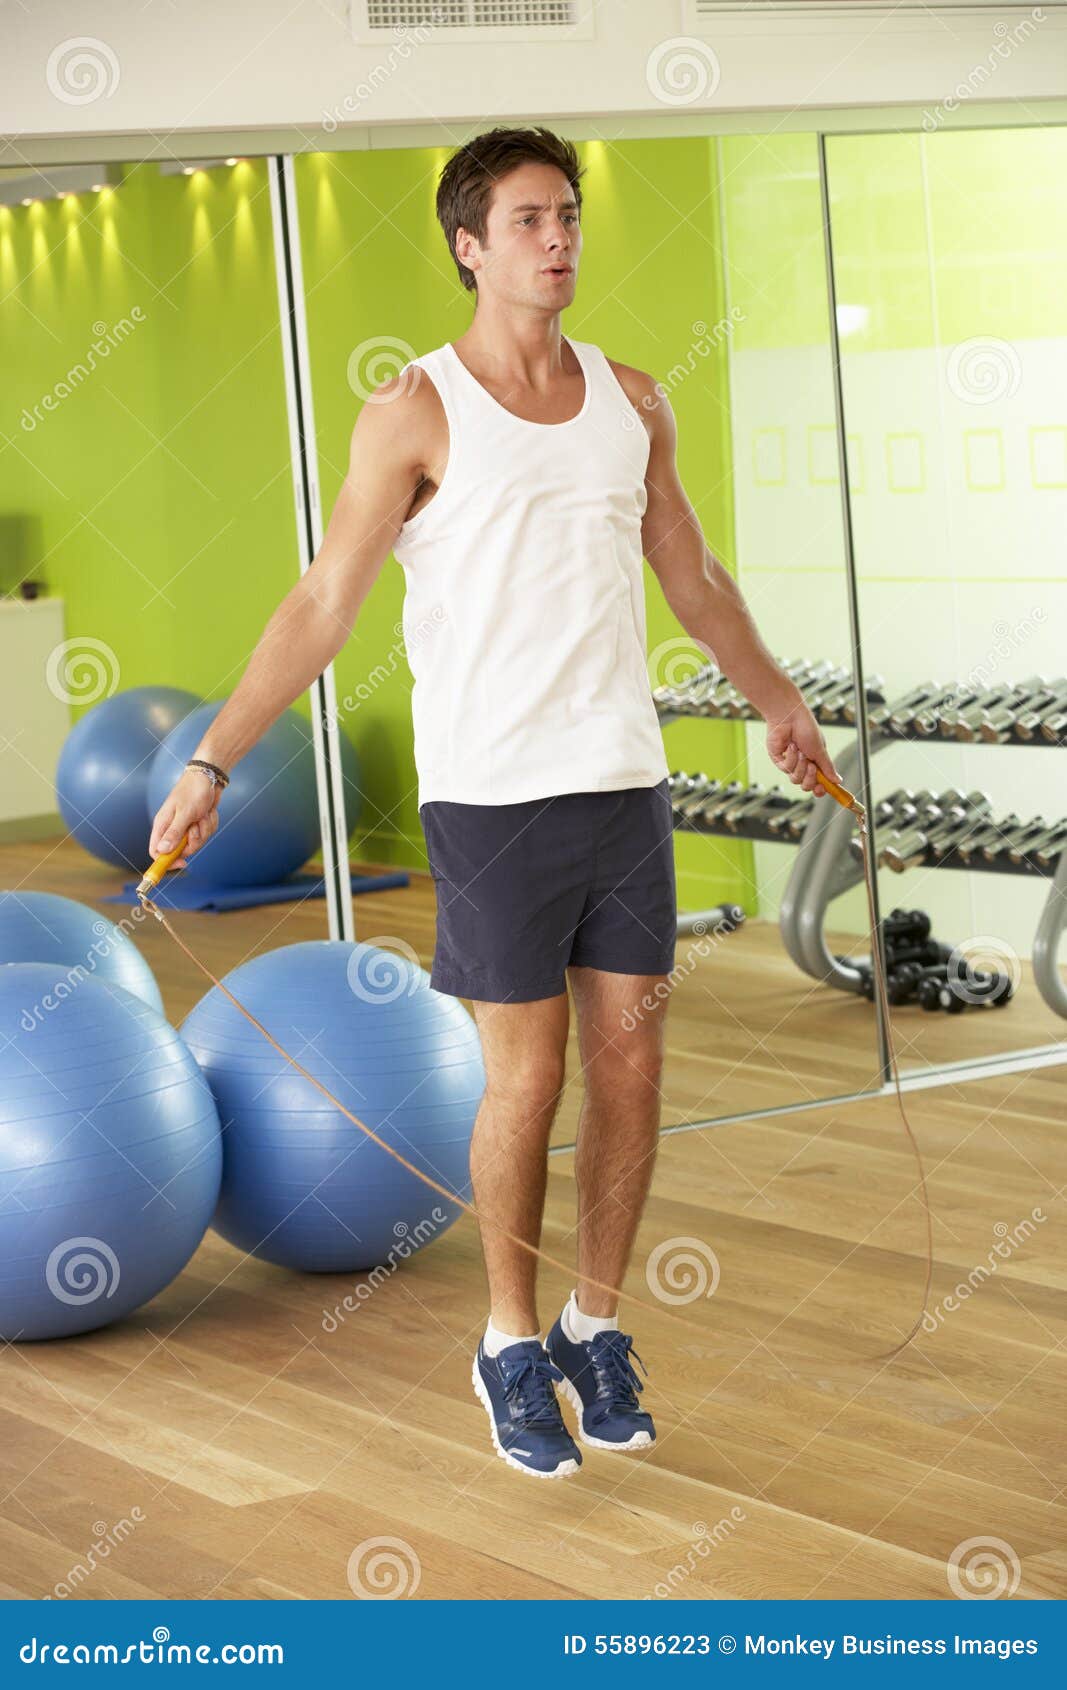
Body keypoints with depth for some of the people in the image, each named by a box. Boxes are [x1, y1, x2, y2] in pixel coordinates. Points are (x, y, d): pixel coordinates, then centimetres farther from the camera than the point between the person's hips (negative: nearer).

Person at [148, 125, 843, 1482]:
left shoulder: (631, 402, 9)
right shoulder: (415, 414, -5)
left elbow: (695, 581, 22)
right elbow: (322, 607, -6)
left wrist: (780, 702, 31)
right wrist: (211, 762, -11)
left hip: (625, 782, 4)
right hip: (491, 796, -4)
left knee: (630, 1064, 6)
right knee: (526, 1080, 0)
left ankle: (597, 1328, 22)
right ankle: (512, 1346, 18)